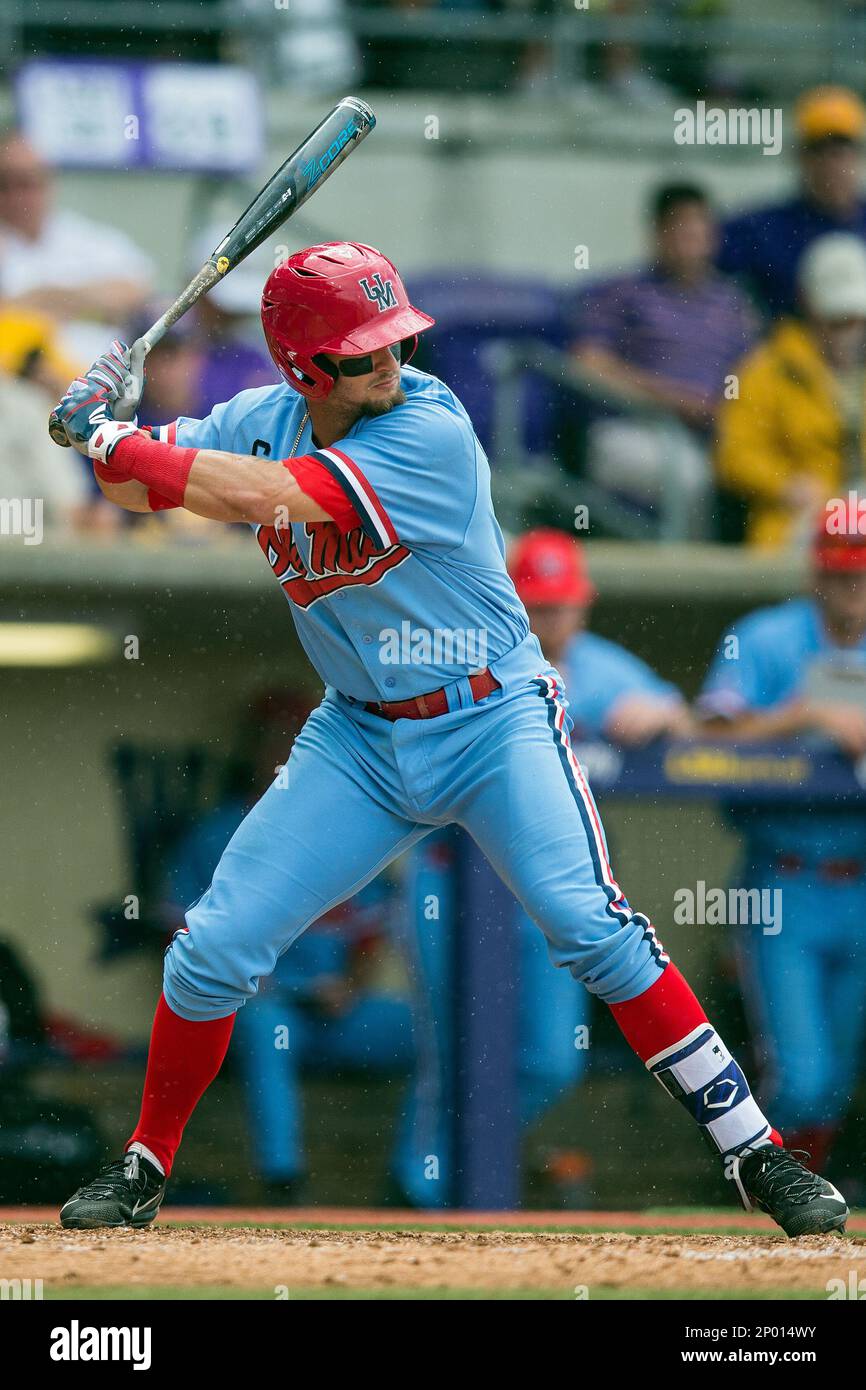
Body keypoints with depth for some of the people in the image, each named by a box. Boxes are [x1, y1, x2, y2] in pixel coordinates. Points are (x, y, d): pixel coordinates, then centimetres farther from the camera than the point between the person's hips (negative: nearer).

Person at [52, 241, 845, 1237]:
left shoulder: (432, 431, -22)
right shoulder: (261, 422, -1)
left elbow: (261, 495, -29)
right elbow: (137, 487, 4)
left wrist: (115, 441, -21)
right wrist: (102, 433, -18)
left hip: (493, 723, -5)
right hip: (360, 738, 5)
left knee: (591, 926, -21)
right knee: (214, 947, -2)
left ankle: (755, 1154, -15)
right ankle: (145, 1166, 18)